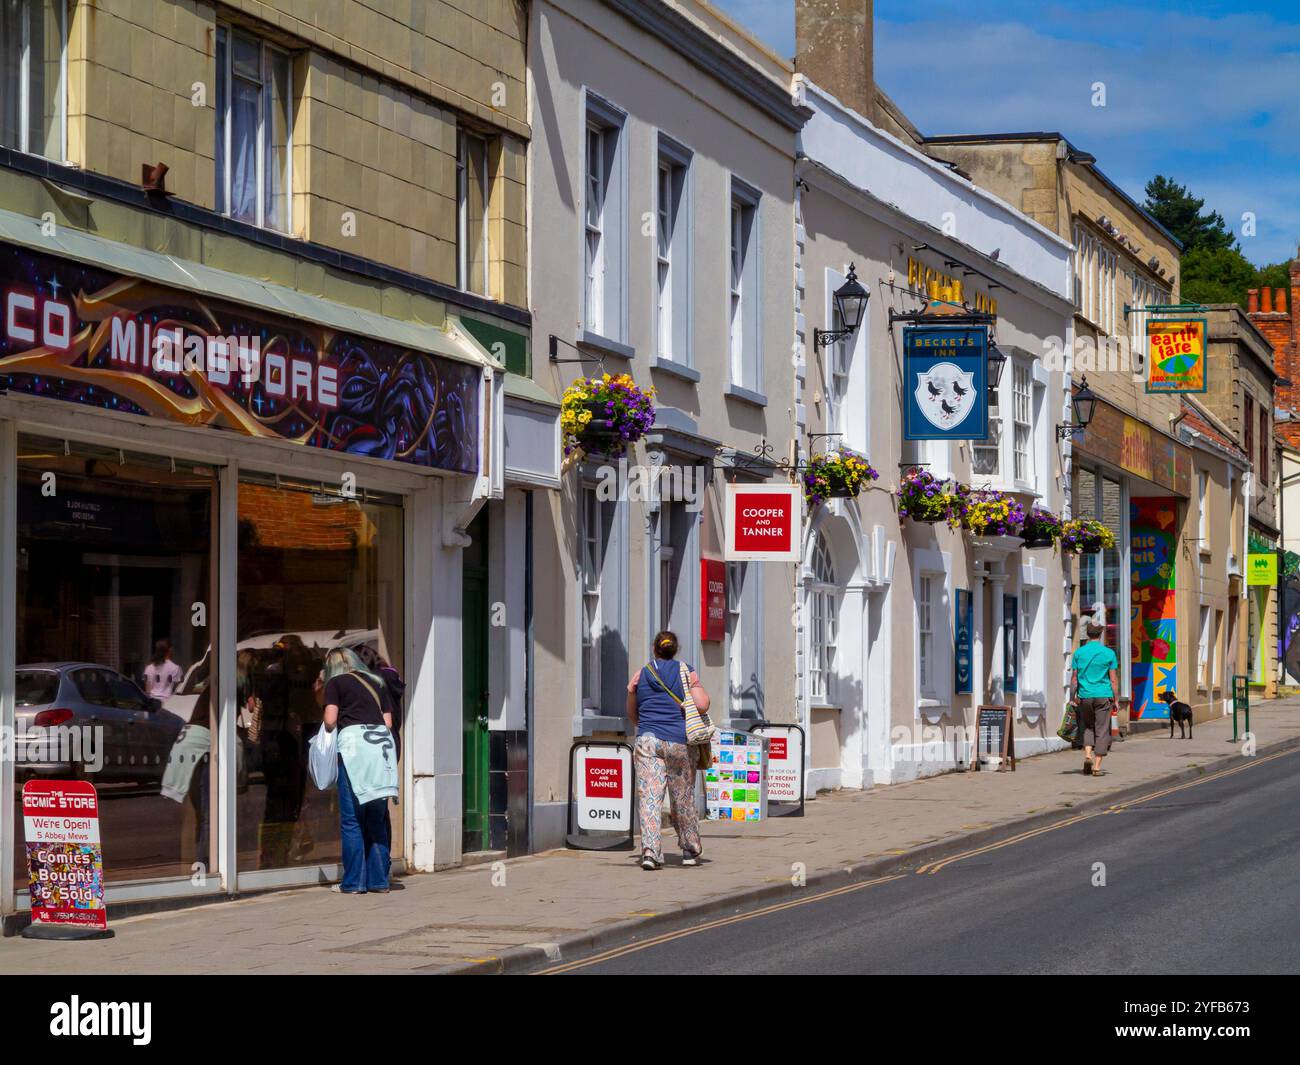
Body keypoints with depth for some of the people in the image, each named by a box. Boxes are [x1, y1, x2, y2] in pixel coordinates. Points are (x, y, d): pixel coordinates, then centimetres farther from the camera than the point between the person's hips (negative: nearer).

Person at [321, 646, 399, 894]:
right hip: (382, 743, 5)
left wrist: (327, 732, 18)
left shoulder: (336, 683, 8)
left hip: (354, 743, -5)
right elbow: (388, 721, 16)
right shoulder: (377, 683, 22)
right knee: (377, 819, 11)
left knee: (351, 819, -1)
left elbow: (330, 720, -2)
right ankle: (379, 880, 10)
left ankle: (354, 882, -3)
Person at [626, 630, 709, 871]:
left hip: (647, 740, 0)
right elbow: (702, 705, -4)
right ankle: (691, 851, 23)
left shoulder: (640, 674, 11)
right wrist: (699, 689, 17)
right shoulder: (686, 672, 5)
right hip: (679, 741, 0)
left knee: (649, 798, -7)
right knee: (684, 799, 12)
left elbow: (632, 714, 20)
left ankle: (650, 851, -23)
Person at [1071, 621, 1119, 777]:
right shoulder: (1108, 653, -2)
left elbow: (1074, 678, 3)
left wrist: (1074, 697, 11)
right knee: (1101, 731, 3)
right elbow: (1113, 679, -2)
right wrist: (1115, 699, 4)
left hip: (1085, 696, 2)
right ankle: (1097, 766, -1)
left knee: (1087, 727, 18)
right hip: (1103, 695, -2)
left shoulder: (1079, 652, 2)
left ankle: (1088, 754, -4)